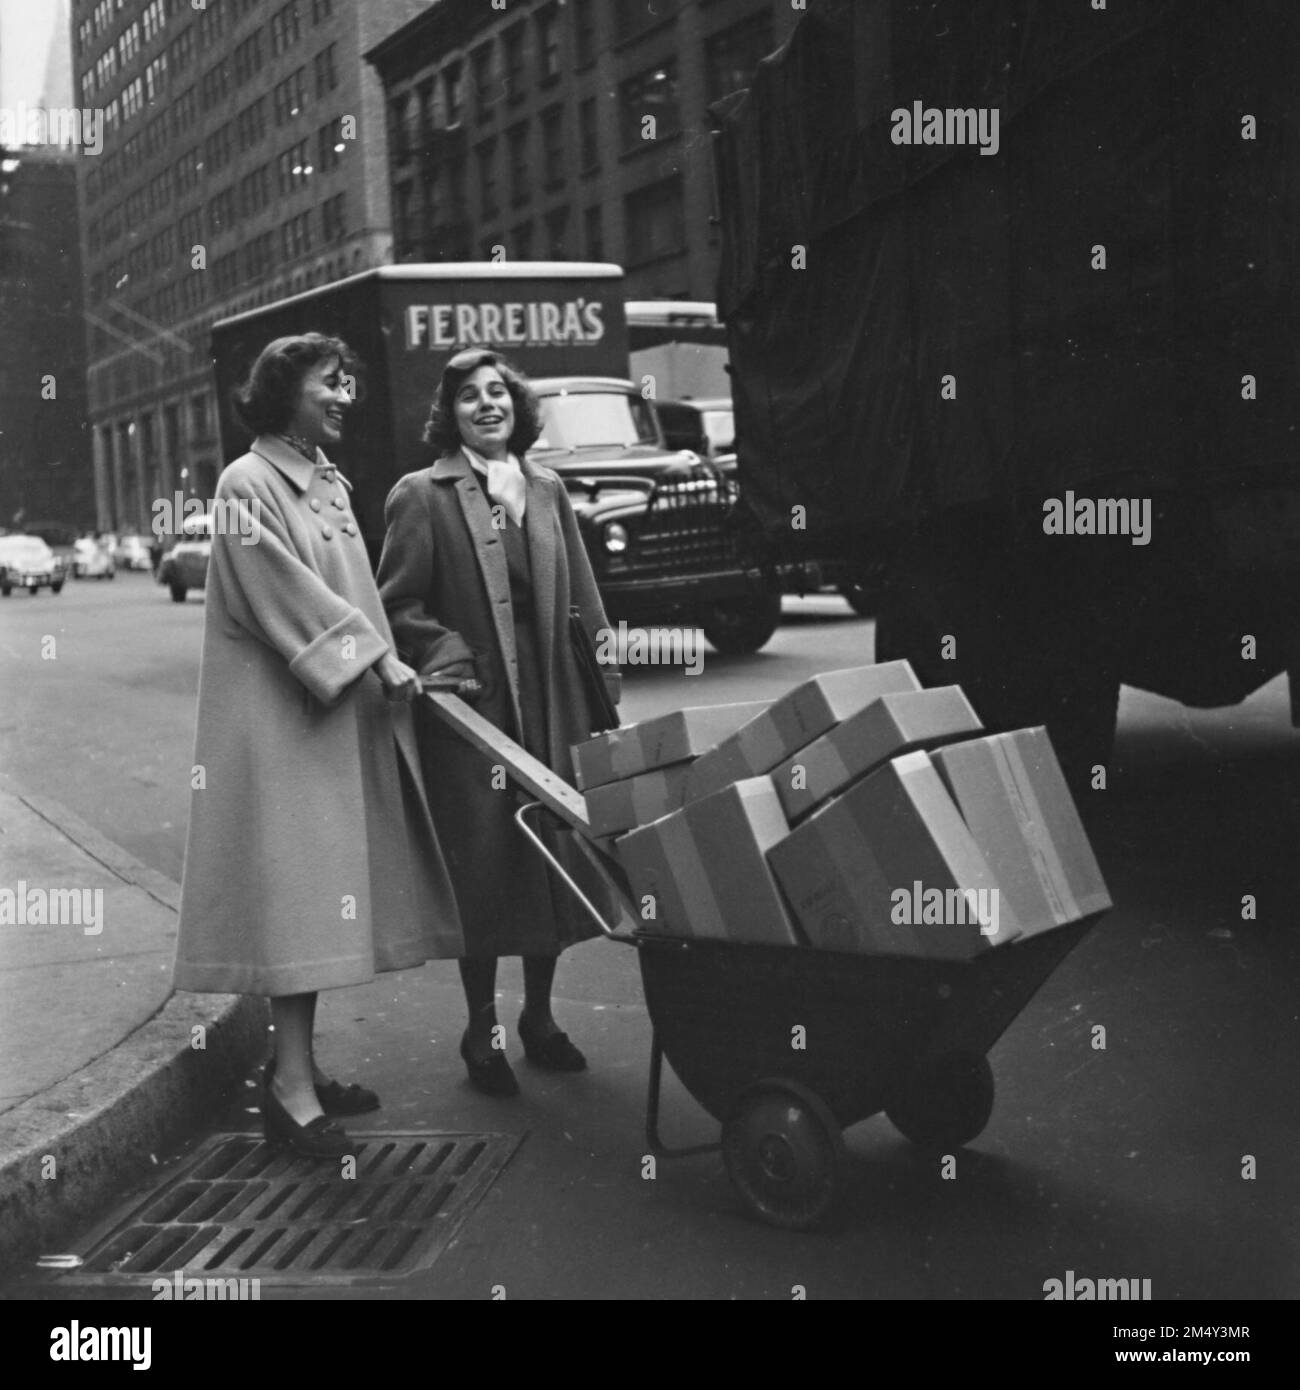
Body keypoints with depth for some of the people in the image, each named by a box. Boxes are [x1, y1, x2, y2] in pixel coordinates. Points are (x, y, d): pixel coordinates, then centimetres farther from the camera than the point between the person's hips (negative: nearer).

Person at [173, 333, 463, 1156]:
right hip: (281, 718, -8)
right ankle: (291, 1084, -3)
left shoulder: (330, 485, 17)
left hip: (345, 713, 8)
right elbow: (287, 590, -16)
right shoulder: (249, 486, -8)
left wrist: (390, 665, 6)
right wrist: (375, 655, -17)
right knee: (296, 887, -8)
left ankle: (300, 1064, 17)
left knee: (326, 891, 9)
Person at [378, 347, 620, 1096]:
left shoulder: (547, 489, 12)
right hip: (472, 709, -4)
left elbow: (583, 601, 11)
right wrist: (452, 657, -17)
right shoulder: (421, 495, -1)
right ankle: (482, 1030, 19)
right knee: (482, 864, 2)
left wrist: (605, 690, 5)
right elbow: (399, 608, -4)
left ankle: (539, 1016, 28)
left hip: (552, 707, 4)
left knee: (555, 858, 10)